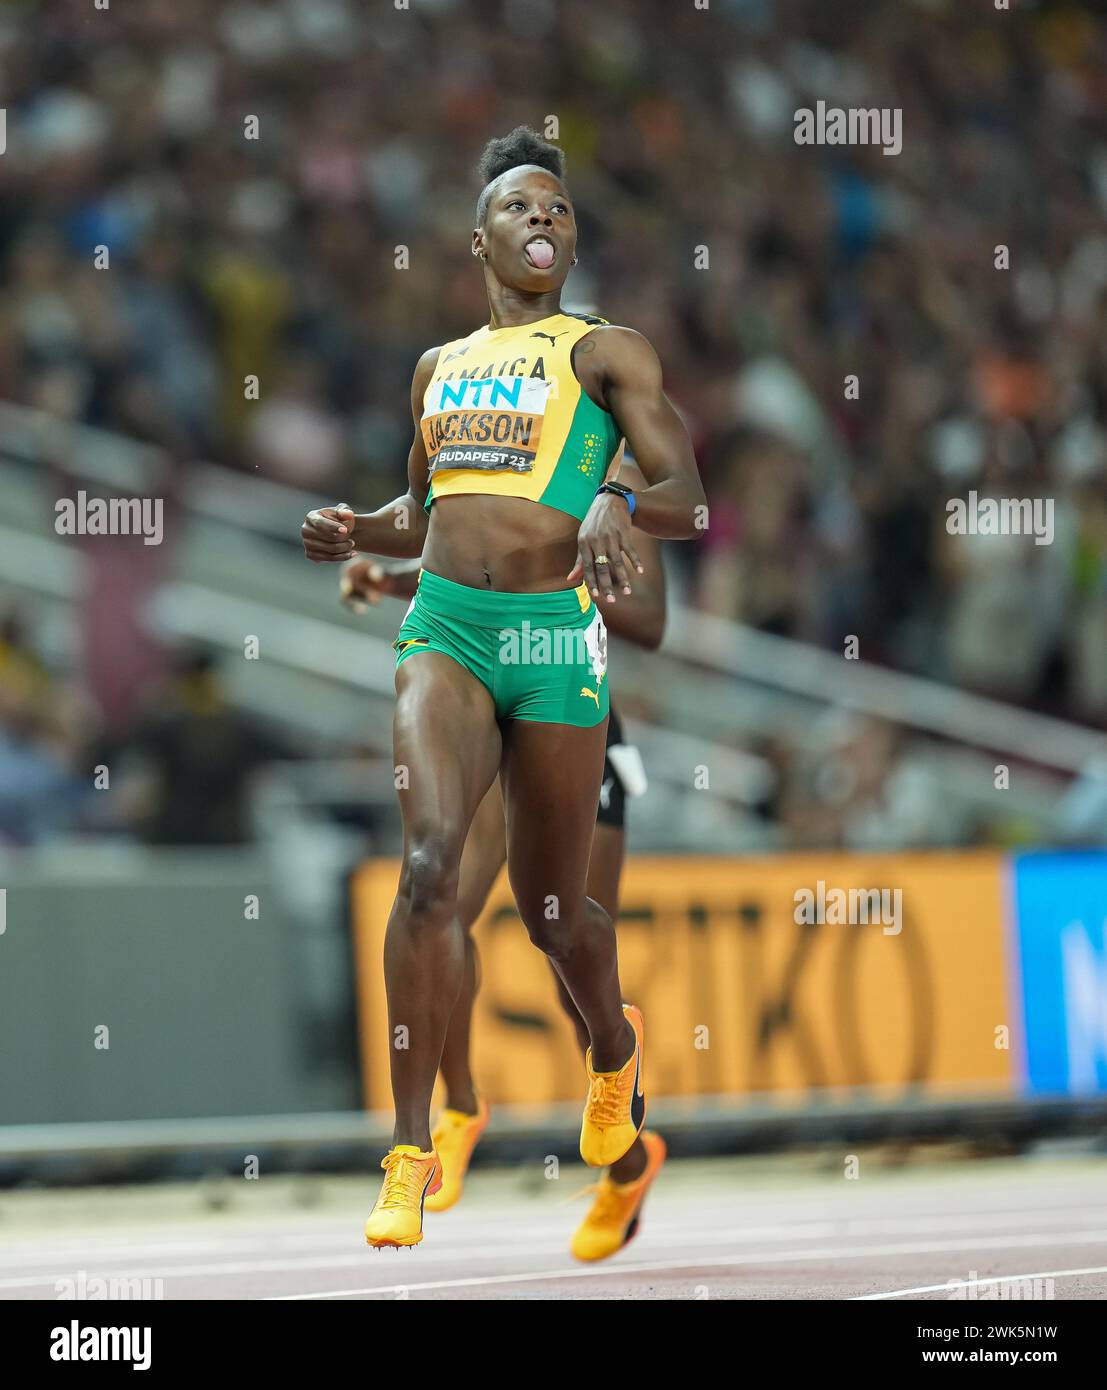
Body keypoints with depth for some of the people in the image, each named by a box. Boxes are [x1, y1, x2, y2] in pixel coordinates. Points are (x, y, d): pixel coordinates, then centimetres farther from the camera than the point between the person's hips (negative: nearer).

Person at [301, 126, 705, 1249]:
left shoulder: (605, 353, 3)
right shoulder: (440, 368, 18)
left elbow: (689, 502, -5)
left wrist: (619, 503, -27)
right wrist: (356, 532, 9)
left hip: (557, 630, -2)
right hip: (444, 621, 3)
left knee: (550, 908, 8)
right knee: (430, 860, -20)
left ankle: (614, 1049, 44)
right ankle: (410, 1157, -19)